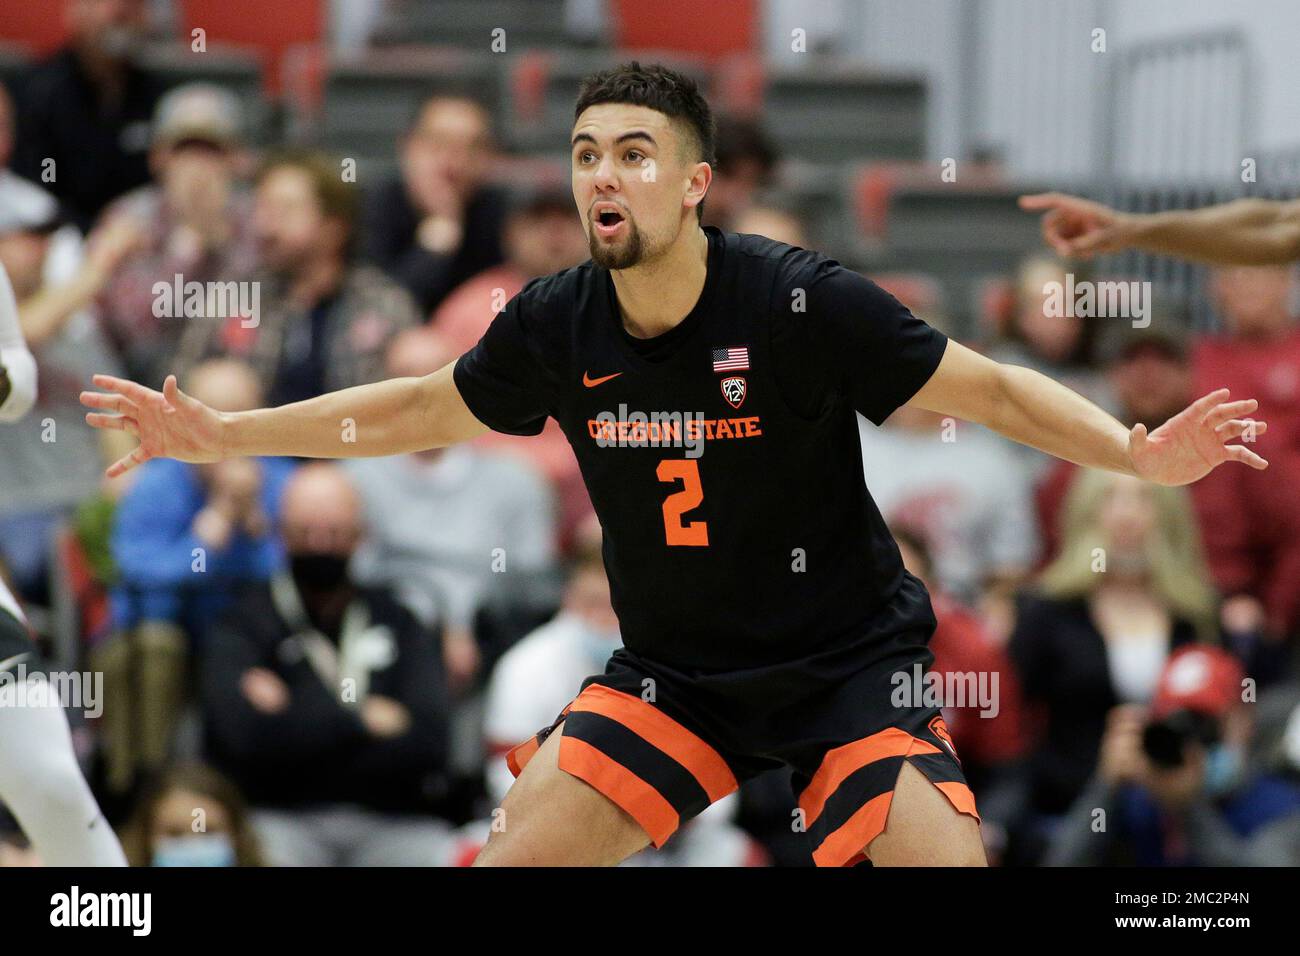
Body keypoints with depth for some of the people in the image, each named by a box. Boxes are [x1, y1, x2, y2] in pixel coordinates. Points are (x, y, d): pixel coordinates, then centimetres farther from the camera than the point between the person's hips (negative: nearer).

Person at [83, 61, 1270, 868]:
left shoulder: (804, 302, -20)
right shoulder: (557, 326, -7)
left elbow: (993, 389, -15)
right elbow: (420, 408, 11)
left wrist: (1137, 452, -31)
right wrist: (225, 435, 11)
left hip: (845, 660, -3)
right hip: (672, 671, 4)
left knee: (946, 863, -22)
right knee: (514, 859, -11)